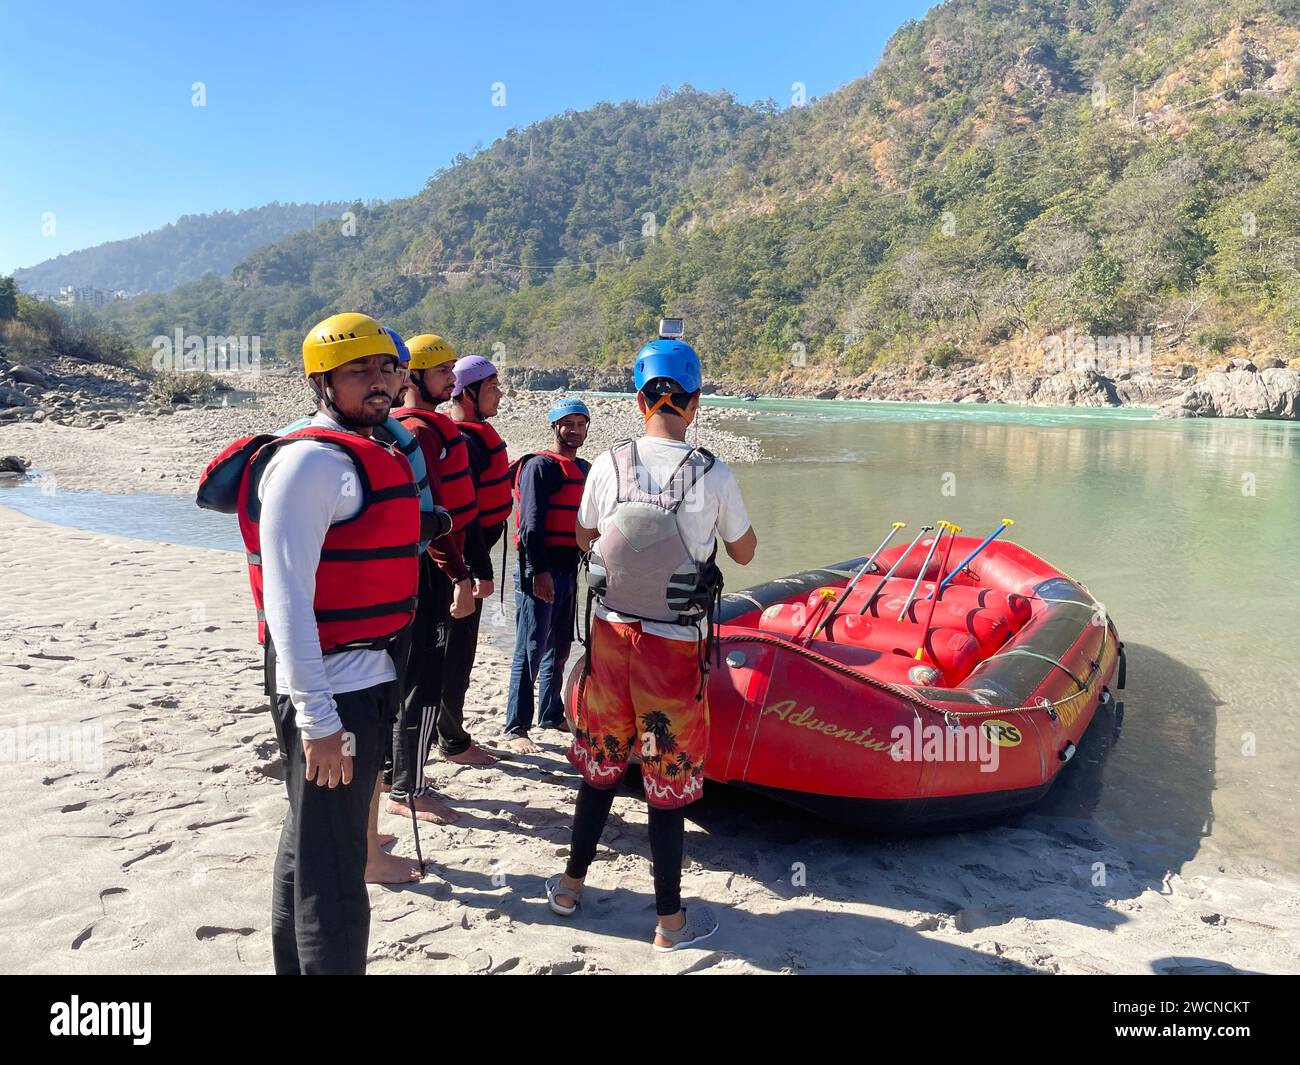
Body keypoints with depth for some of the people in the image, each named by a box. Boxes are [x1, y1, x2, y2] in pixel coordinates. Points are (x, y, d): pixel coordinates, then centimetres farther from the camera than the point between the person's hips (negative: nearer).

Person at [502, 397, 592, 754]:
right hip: (540, 570, -8)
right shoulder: (540, 465, -9)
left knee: (559, 649, 17)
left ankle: (551, 715, 30)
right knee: (531, 651, -6)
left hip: (569, 569, 8)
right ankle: (516, 729, 1)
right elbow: (531, 521, -16)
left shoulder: (585, 469, 16)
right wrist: (538, 571, -22)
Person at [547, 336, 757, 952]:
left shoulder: (608, 466, -7)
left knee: (601, 765, 20)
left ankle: (571, 884, 36)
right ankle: (670, 921, 22)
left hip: (611, 635, 3)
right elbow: (744, 553, 3)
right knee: (668, 779, 9)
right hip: (676, 647, -2)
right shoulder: (714, 475, -13)